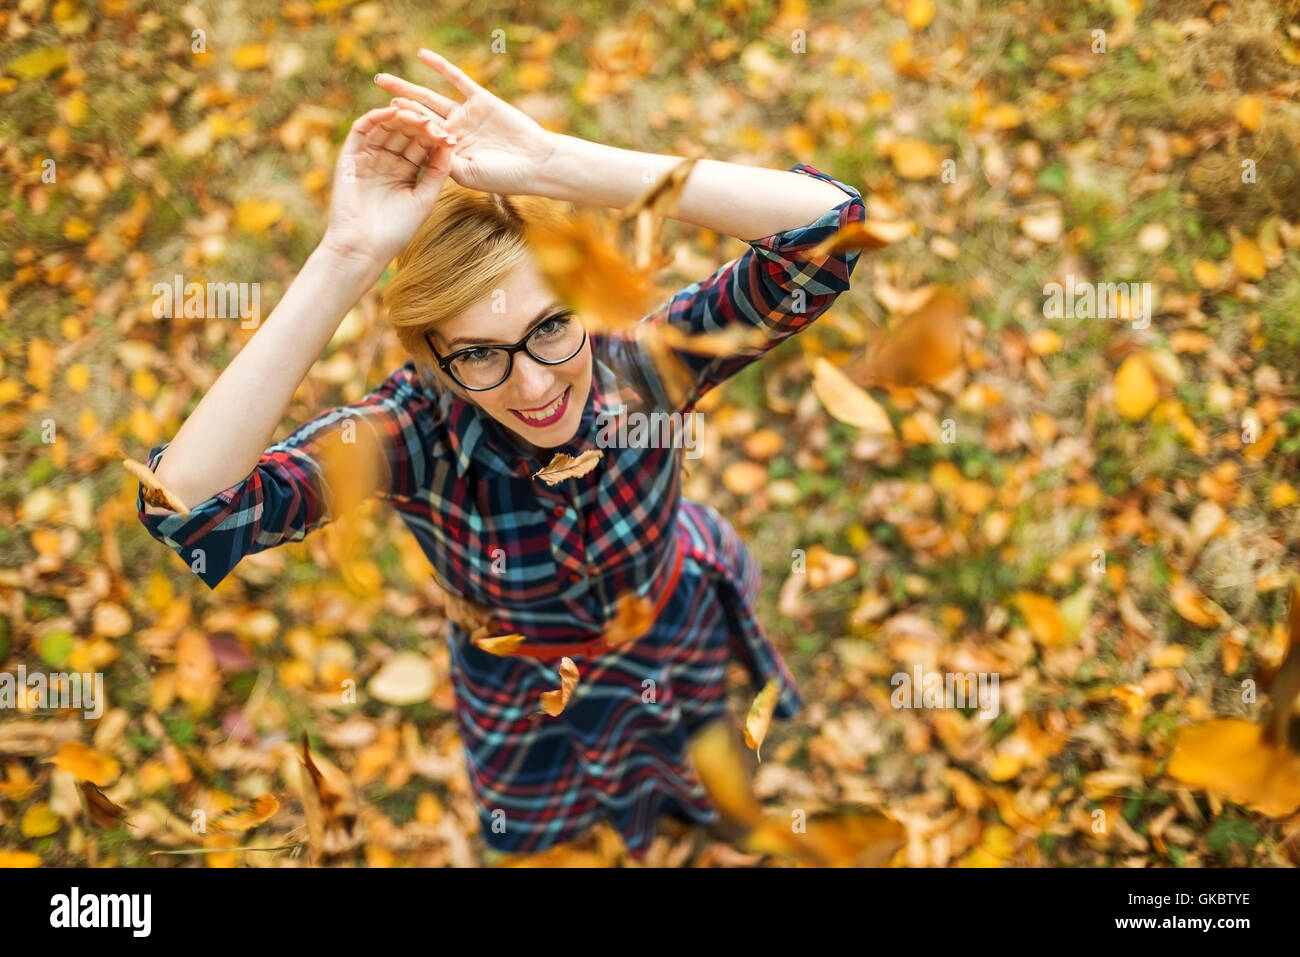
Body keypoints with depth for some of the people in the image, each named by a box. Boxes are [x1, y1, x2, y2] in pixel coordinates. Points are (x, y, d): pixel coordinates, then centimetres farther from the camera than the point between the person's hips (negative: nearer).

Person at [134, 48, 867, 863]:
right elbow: (184, 507, -50)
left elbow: (831, 221, -49)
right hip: (530, 704, -1)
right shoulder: (414, 430, -34)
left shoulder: (639, 362, -33)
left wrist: (557, 163, -55)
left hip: (690, 639, 1)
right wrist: (346, 258, -55)